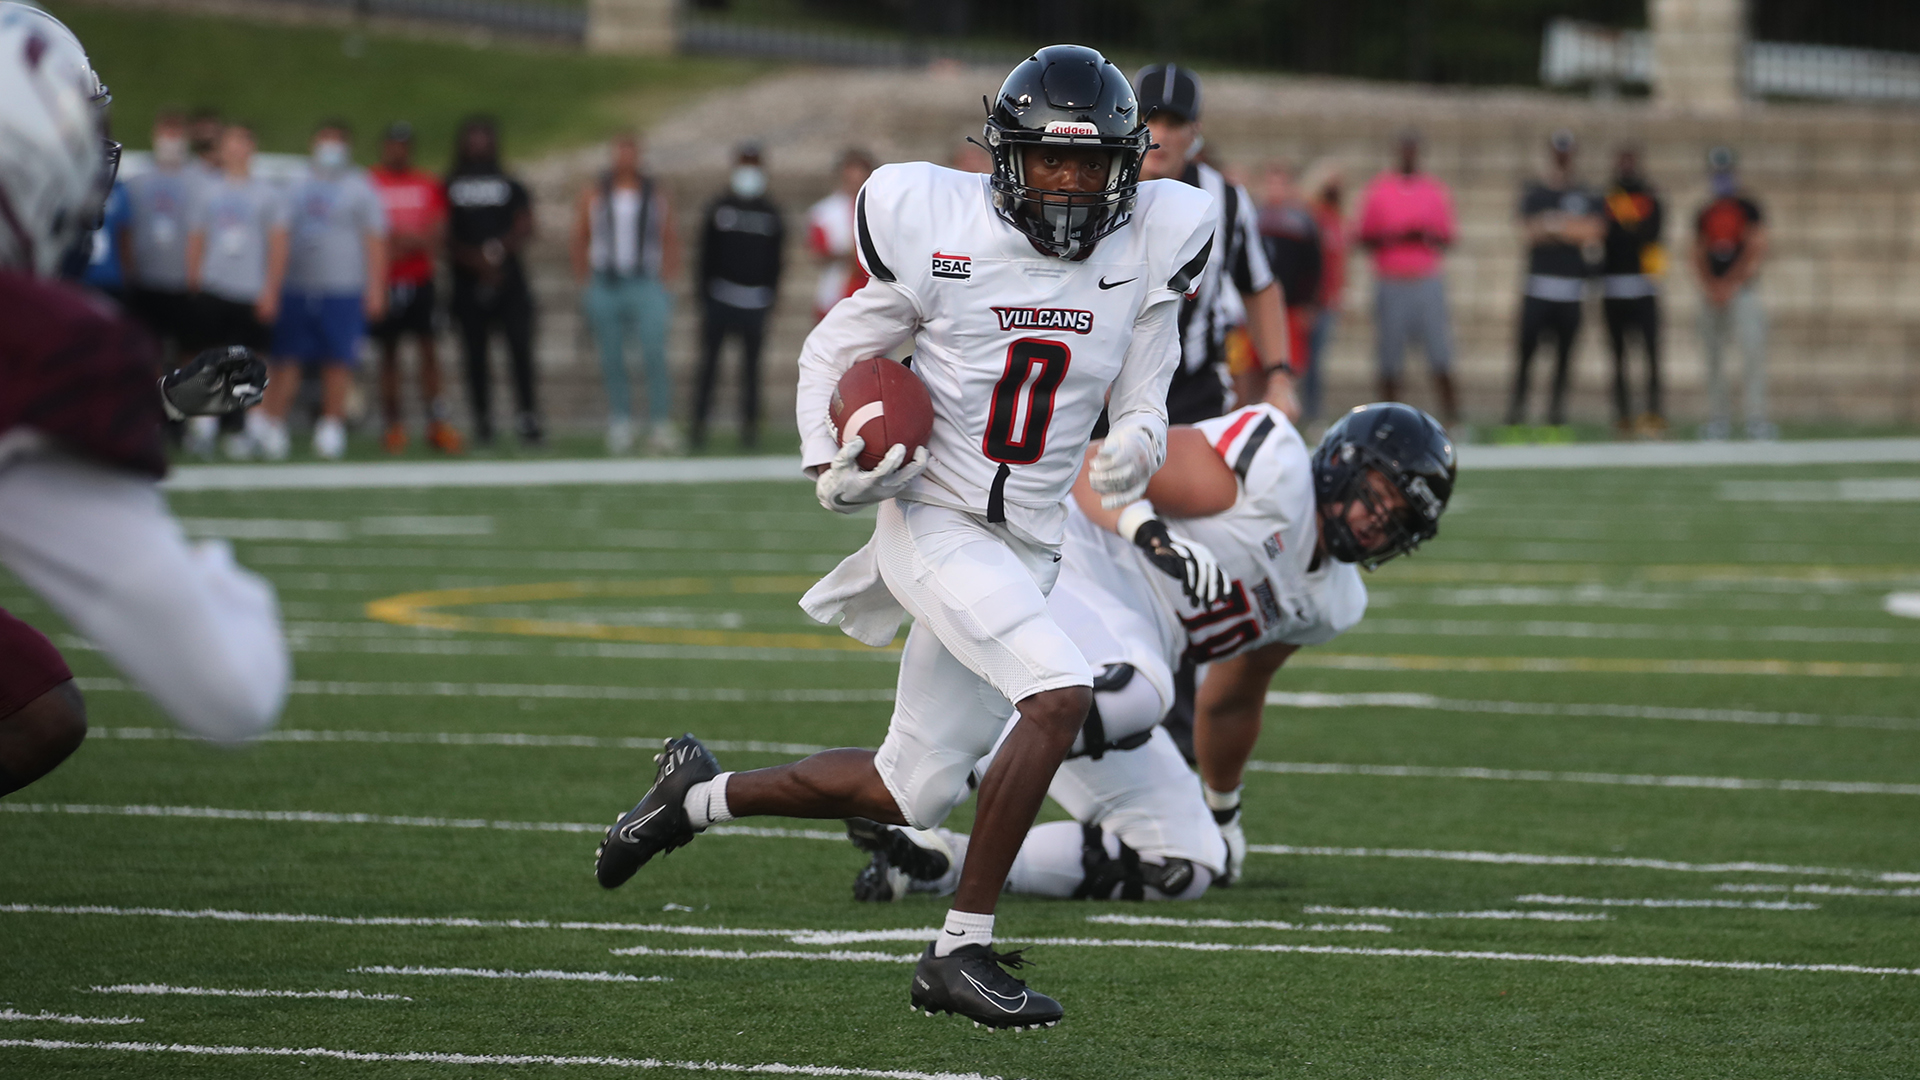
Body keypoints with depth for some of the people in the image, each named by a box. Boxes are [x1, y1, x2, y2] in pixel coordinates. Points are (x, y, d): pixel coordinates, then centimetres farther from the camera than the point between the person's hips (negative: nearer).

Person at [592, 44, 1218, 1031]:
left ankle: (699, 794, 35)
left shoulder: (1145, 249, -1)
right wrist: (832, 471, -14)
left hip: (1030, 546, 6)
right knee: (1060, 694, -27)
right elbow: (830, 354, 2)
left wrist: (1136, 446, -16)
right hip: (934, 519, -6)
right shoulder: (943, 232, -11)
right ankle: (960, 952, -19)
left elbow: (1143, 405, 8)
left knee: (910, 793, 10)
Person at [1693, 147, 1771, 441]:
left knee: (1753, 352, -15)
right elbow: (1699, 255, 13)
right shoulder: (1704, 215, 15)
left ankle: (1757, 418, -17)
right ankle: (1718, 420, 9)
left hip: (1742, 290, -5)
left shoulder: (1748, 207, 1)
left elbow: (1755, 252, -6)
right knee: (1714, 358, 4)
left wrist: (1731, 284, -12)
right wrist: (1709, 285, -5)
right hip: (1712, 293, 5)